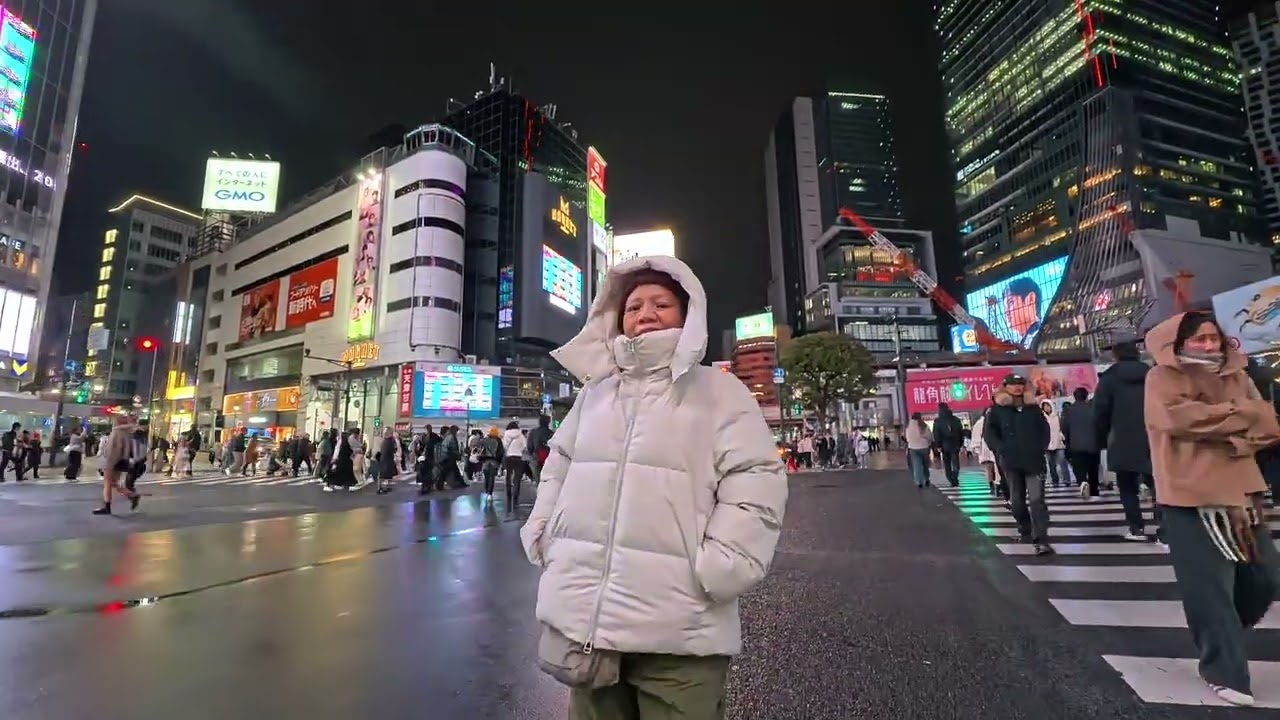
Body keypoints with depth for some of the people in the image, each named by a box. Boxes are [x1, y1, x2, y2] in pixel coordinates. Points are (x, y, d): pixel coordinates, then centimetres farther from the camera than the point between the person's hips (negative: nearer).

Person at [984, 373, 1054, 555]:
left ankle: (1041, 541, -12)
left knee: (1037, 500, -9)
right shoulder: (997, 409, 0)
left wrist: (1043, 447, 3)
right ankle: (1025, 530, 32)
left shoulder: (1032, 406, 9)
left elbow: (1044, 428, 16)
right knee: (1017, 500, 12)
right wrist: (1000, 449, -15)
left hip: (1034, 460, 1)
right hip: (1011, 461, 0)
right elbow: (989, 433, -3)